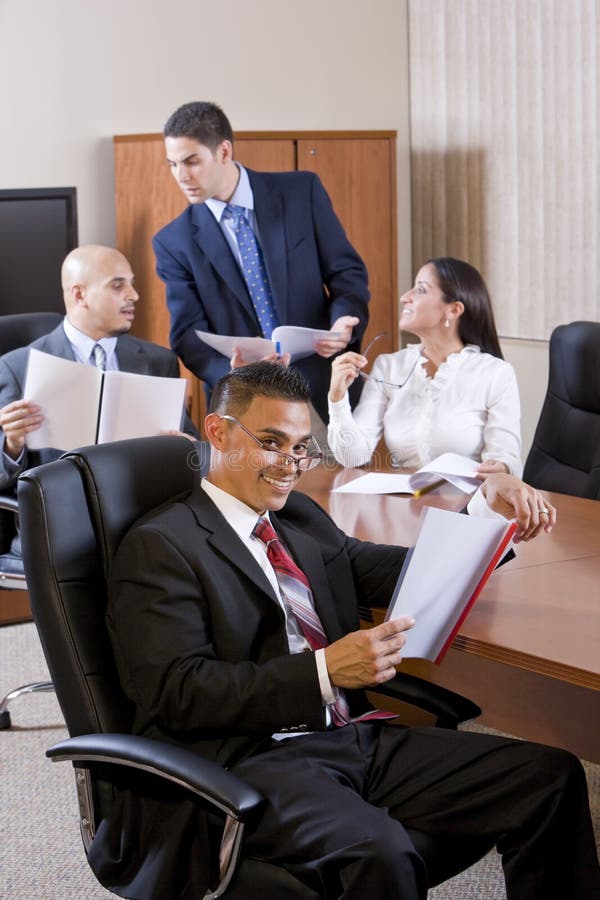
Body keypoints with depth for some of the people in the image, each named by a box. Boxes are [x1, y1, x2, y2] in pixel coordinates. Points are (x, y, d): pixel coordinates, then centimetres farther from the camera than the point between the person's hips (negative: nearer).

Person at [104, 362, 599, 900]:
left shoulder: (301, 517, 21)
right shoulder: (159, 546, -4)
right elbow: (177, 694, -14)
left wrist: (490, 511, 6)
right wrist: (325, 669, -22)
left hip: (354, 738, 8)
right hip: (244, 761, -7)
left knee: (551, 777, -7)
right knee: (380, 855, -37)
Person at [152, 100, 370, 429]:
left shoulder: (302, 192, 1)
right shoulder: (174, 242, 2)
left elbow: (346, 271, 4)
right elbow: (188, 332, -3)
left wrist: (344, 321, -18)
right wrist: (231, 374, -23)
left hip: (323, 391, 0)